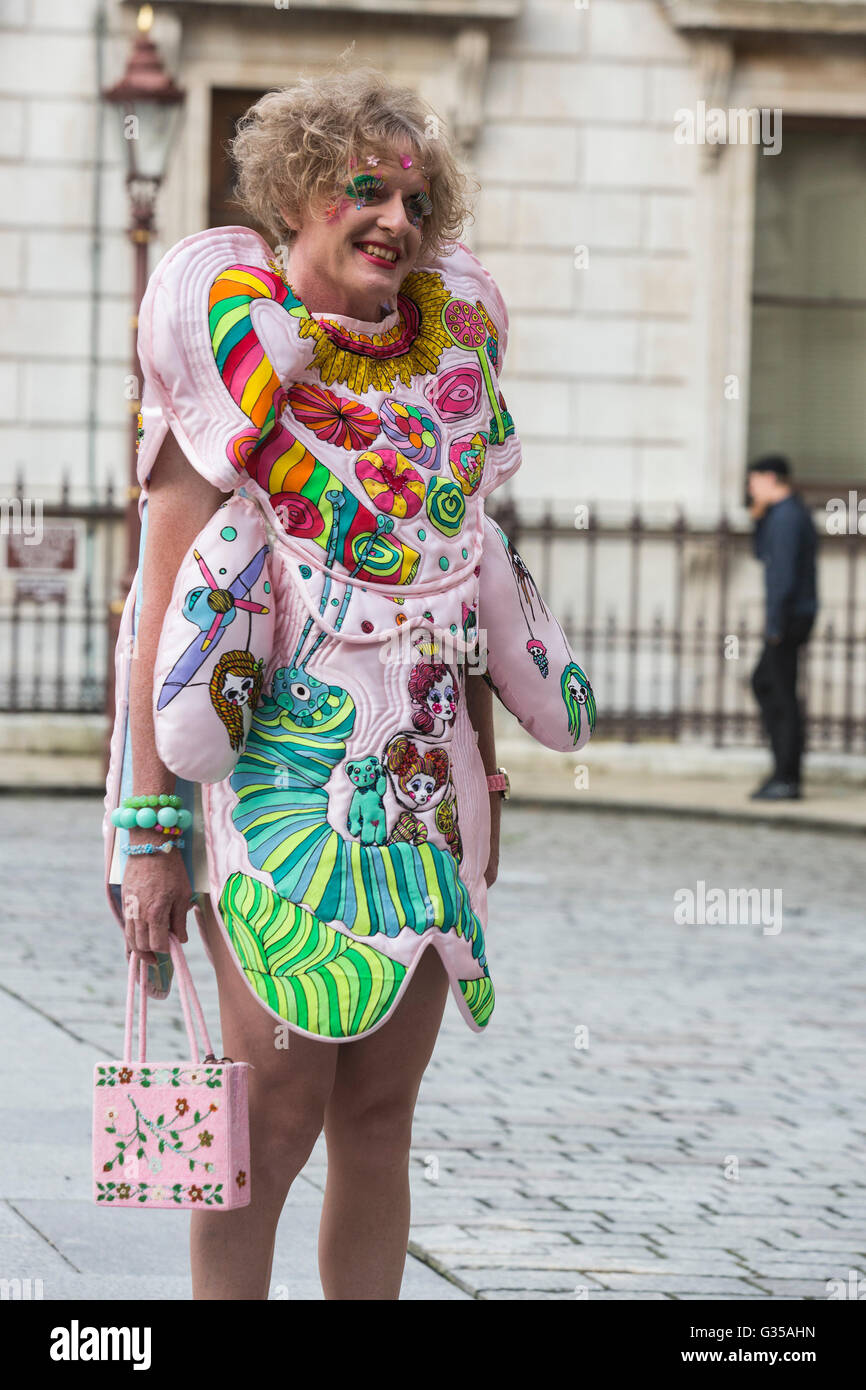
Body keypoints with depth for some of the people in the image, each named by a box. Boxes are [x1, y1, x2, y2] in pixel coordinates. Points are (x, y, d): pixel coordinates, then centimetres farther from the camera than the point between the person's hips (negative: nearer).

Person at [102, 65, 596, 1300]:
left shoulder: (445, 352, 11)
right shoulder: (238, 345, -6)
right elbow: (168, 599, -9)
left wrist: (483, 778, 16)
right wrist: (150, 829, -13)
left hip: (422, 783, 5)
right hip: (278, 774, -5)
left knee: (381, 1115, 7)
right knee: (276, 1113, -9)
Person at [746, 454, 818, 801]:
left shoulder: (786, 516, -16)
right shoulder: (794, 512, 16)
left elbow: (784, 574, -22)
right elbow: (763, 555, 27)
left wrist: (774, 625, -22)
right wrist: (759, 518, 13)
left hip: (789, 614, -11)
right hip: (797, 615, 11)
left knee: (783, 694, -7)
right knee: (763, 682, 18)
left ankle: (786, 779, -5)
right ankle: (784, 768, 16)